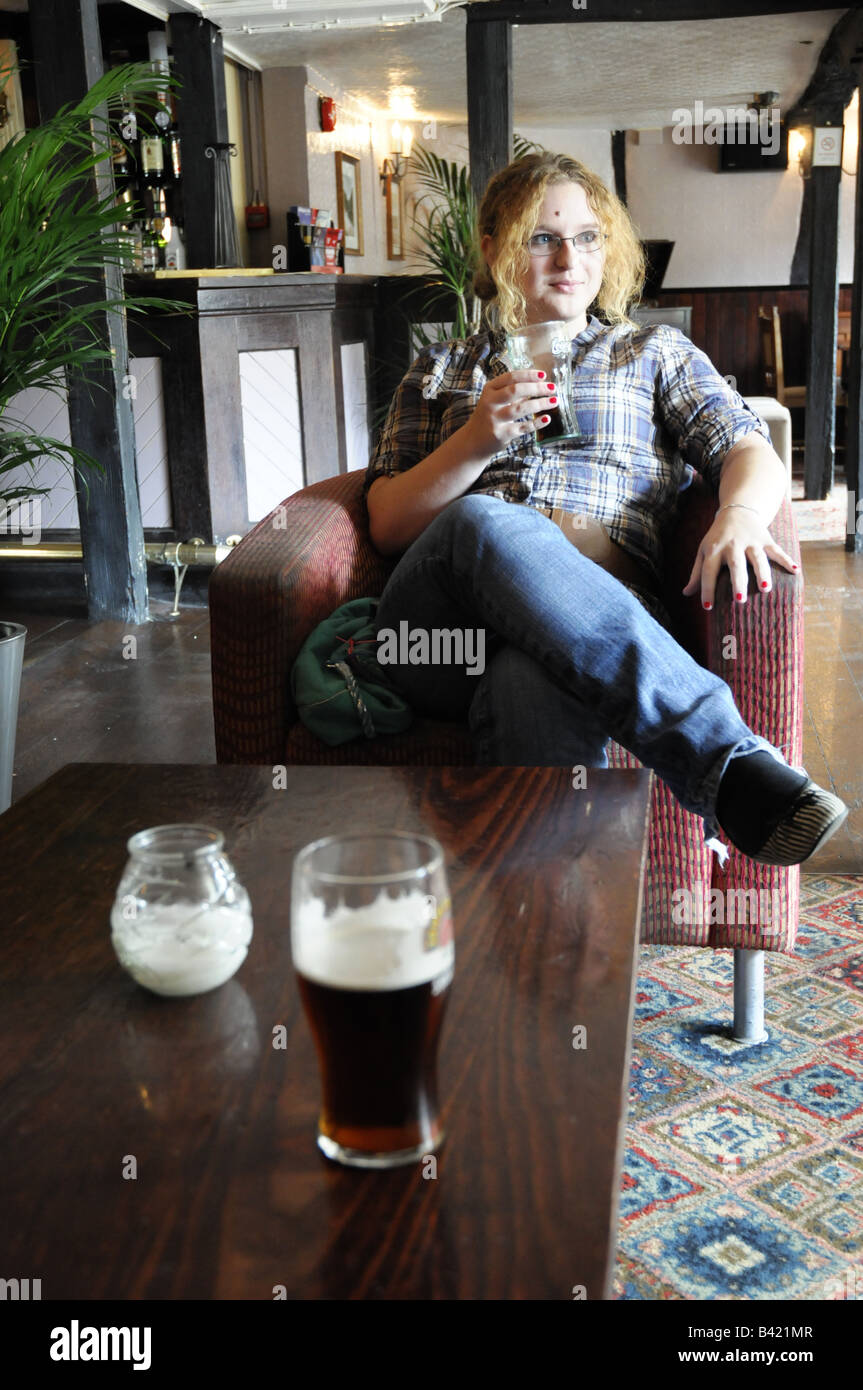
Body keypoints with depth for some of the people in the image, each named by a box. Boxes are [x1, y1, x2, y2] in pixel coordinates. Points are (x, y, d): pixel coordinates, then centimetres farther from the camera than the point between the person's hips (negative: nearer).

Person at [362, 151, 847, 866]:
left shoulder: (656, 352, 27)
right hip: (442, 637, 1)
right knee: (481, 524, -37)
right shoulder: (441, 370, 29)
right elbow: (387, 525, 18)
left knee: (532, 686, -39)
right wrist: (477, 441, -1)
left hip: (603, 612, -1)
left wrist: (739, 515, -16)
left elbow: (751, 451, 9)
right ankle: (732, 763, -45)